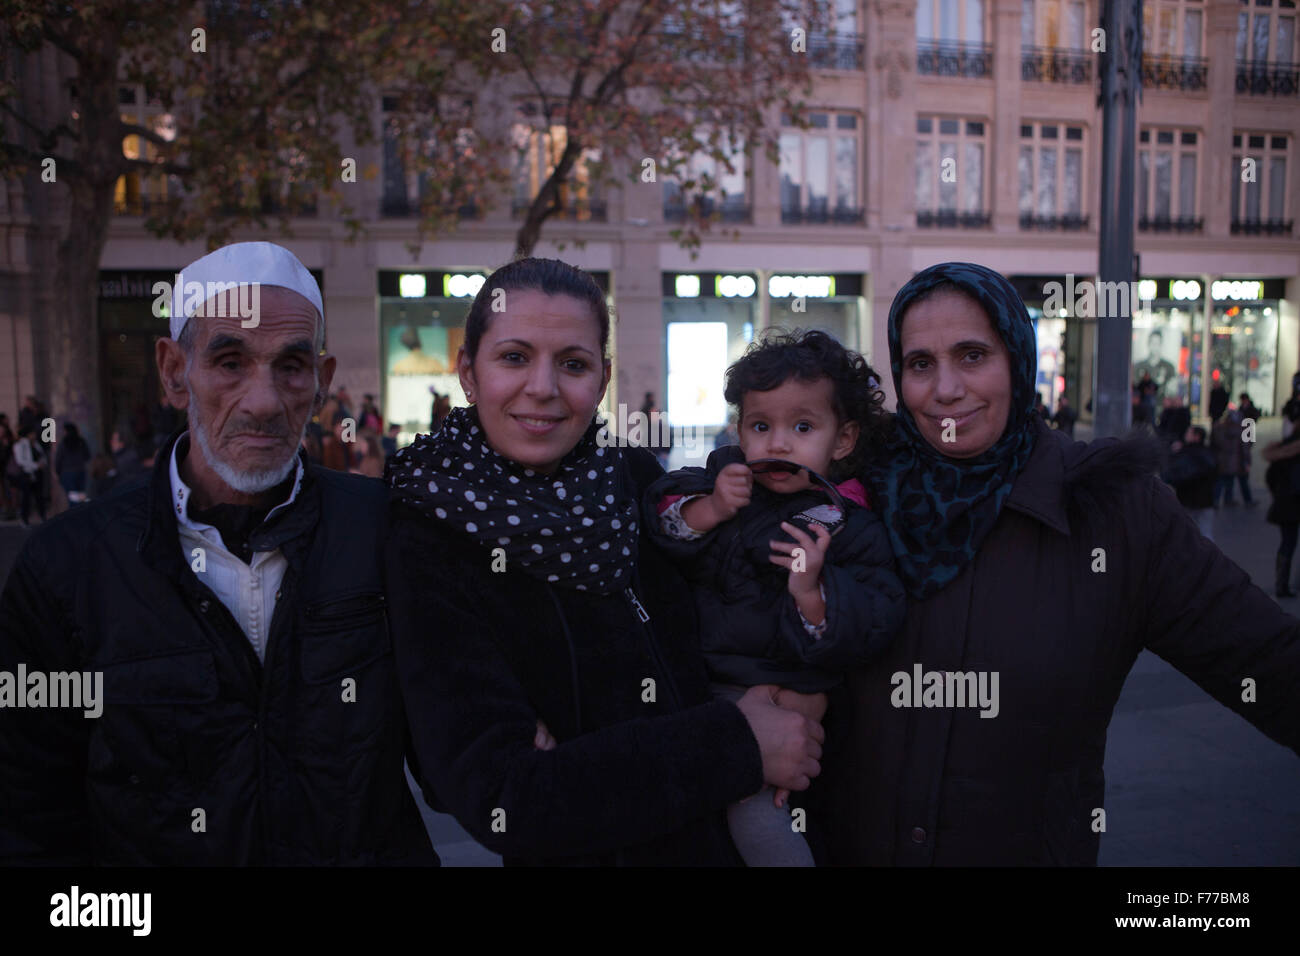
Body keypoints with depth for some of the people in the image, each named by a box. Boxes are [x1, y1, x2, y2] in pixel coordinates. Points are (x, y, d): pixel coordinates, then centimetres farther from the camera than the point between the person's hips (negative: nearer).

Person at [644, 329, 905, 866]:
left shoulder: (849, 530, -8)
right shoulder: (726, 475, 5)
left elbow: (867, 633, -15)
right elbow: (657, 517, -2)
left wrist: (812, 593, -32)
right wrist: (708, 510, -19)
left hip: (770, 694, -5)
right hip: (691, 674, 6)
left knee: (750, 804, -16)